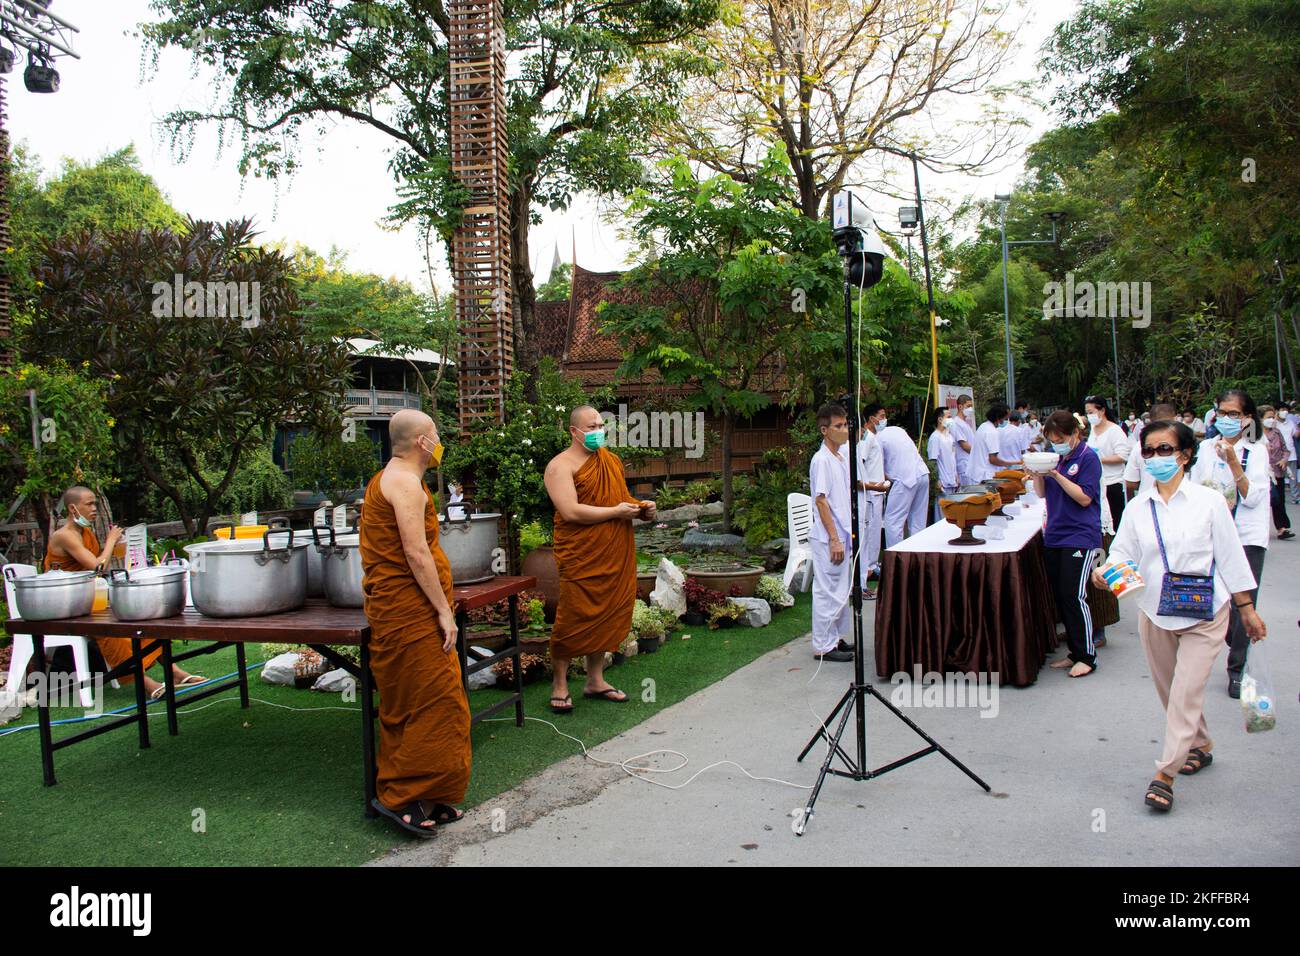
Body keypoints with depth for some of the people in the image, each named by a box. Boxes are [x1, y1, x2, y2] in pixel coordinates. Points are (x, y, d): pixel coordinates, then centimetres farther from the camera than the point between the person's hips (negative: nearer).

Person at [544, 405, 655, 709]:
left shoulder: (612, 460, 16)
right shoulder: (561, 465, -9)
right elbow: (571, 512, -20)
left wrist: (641, 507, 6)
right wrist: (616, 512, -16)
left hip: (616, 556, 7)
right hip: (581, 557, -7)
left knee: (607, 616, 11)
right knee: (573, 619, -1)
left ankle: (595, 681, 24)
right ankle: (559, 684, 13)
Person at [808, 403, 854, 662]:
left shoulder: (843, 456, 11)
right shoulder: (822, 460, -15)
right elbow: (821, 500, -18)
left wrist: (848, 534, 18)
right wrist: (834, 539, -19)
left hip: (843, 535, 9)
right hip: (827, 538, -9)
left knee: (842, 590, 16)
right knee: (828, 592, -2)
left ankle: (837, 638, 28)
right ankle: (823, 646, 6)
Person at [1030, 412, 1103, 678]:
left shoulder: (1088, 457, -8)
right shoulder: (1055, 456, 11)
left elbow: (1085, 498, -15)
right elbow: (1042, 493, 13)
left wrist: (1056, 475, -21)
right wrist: (1037, 473, -6)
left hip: (1080, 537, -7)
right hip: (1054, 535, 7)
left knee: (1074, 595, -8)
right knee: (1059, 596, 9)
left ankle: (1087, 656, 4)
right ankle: (1075, 652, 20)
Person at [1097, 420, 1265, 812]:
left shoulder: (1209, 502, -7)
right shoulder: (1137, 508, 1)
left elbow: (1231, 558, -2)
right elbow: (1123, 554, -2)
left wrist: (1247, 609, 2)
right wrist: (1106, 572, -24)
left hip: (1202, 616, -4)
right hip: (1154, 614, 4)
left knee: (1185, 694, -9)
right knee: (1170, 692, 16)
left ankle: (1165, 773, -3)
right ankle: (1200, 745, 40)